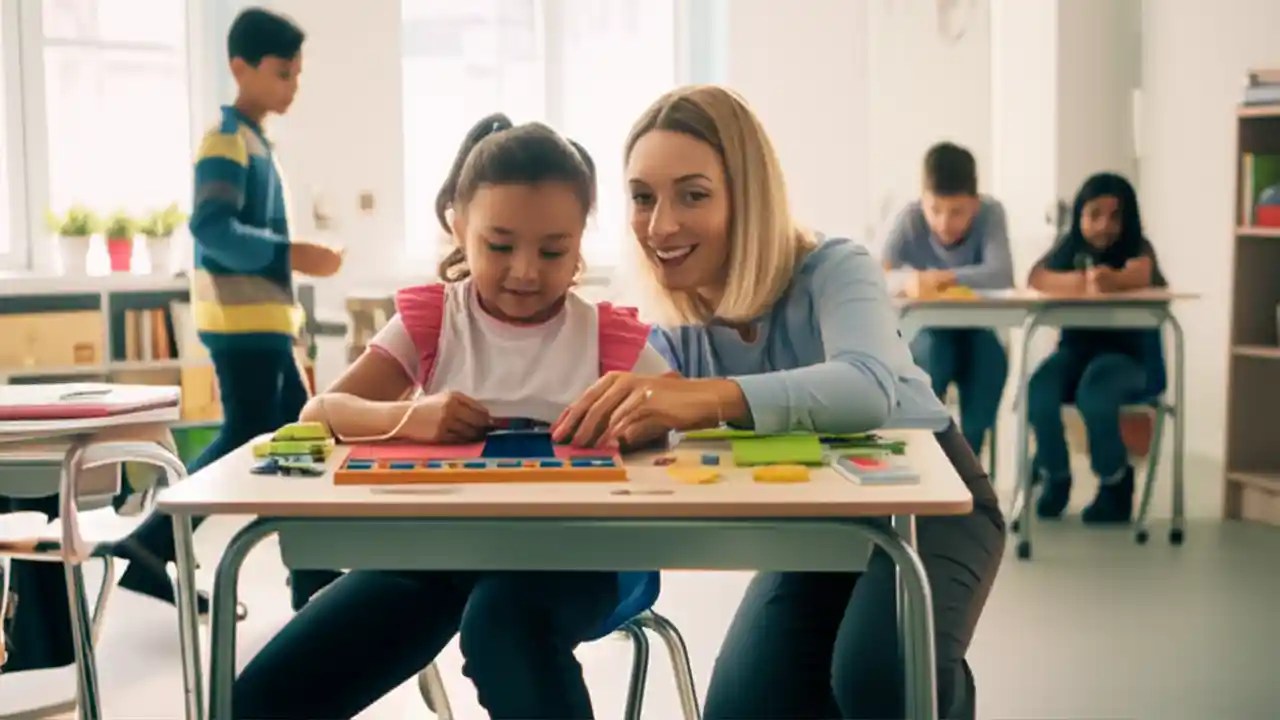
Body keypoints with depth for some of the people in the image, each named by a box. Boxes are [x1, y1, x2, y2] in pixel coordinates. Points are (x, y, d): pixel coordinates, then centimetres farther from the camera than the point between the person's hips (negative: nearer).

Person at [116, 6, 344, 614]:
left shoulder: (254, 142, 19)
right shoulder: (227, 141, -11)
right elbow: (211, 229, -22)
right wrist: (292, 255, -24)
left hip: (264, 319, 10)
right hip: (244, 320, -10)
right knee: (245, 442, -9)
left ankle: (314, 573, 15)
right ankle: (148, 550, -3)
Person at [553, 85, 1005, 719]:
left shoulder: (834, 270, -25)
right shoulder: (674, 335, -9)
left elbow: (870, 388, -47)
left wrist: (714, 396, -64)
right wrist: (613, 420, -42)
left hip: (926, 500, -5)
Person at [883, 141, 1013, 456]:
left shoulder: (990, 213, -15)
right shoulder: (910, 218, -16)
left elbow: (1001, 274, -29)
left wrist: (947, 278, -44)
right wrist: (906, 280, -48)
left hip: (973, 331, 1)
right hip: (926, 333, -1)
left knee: (991, 355, -30)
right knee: (932, 353, -33)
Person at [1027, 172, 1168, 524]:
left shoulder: (1137, 247, -6)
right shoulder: (1071, 246, 2)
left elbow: (1141, 275, -31)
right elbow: (1037, 278, -19)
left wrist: (1113, 279, -56)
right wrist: (1080, 281, -40)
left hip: (1130, 354, -3)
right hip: (1077, 348, 3)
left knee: (1094, 393, -34)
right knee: (1038, 389, -27)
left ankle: (1116, 484, -9)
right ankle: (1055, 477, -2)